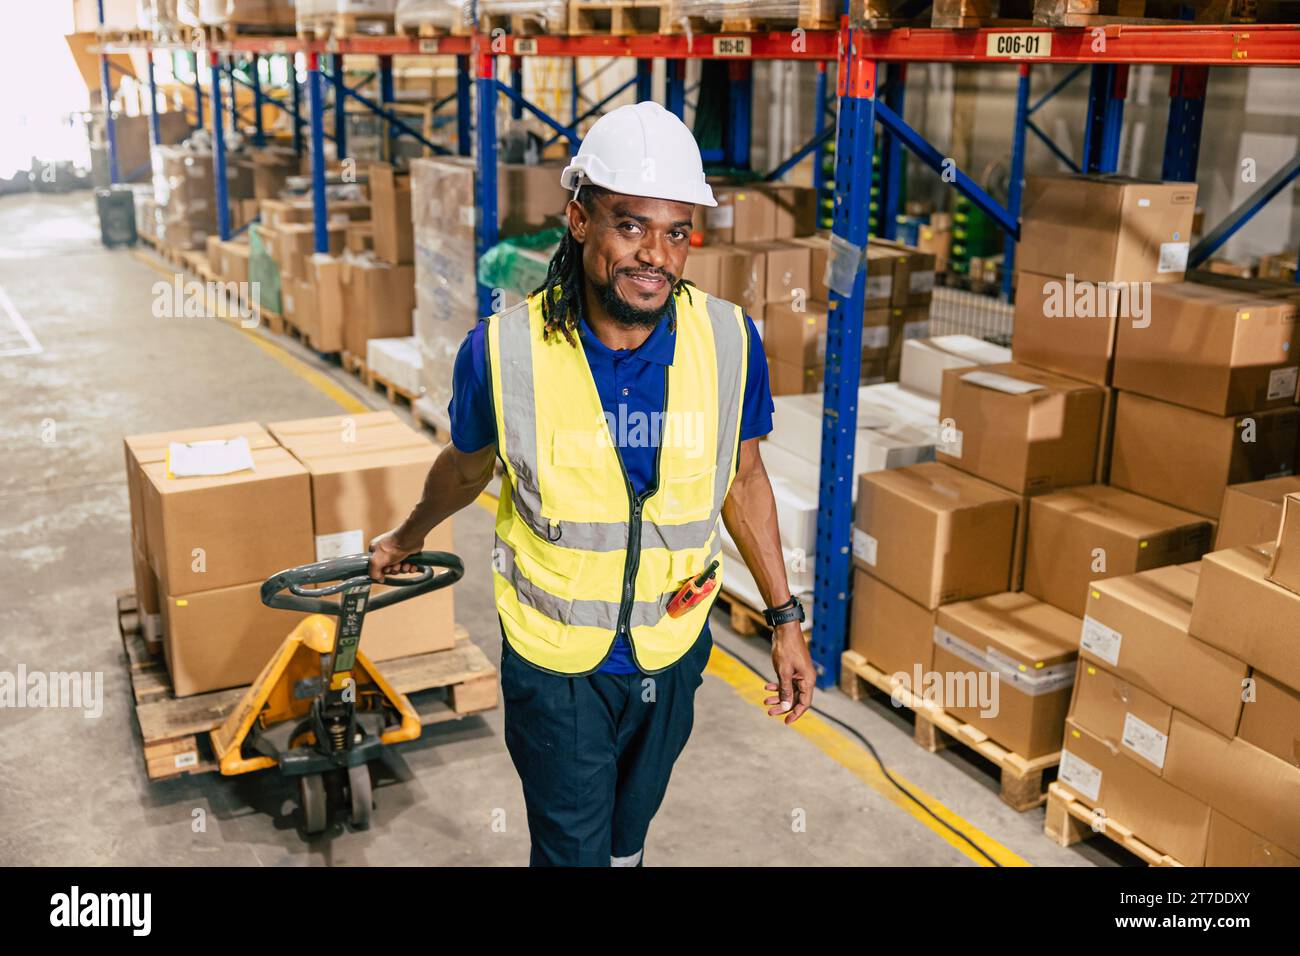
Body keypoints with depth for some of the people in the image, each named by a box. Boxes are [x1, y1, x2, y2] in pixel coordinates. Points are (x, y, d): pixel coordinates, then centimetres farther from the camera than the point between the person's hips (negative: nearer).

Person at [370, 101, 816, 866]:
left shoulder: (730, 341, -16)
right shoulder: (503, 350, -21)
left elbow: (743, 478, 0)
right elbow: (467, 467, 0)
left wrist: (786, 618, 3)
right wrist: (408, 538, 18)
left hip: (673, 654, 3)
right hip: (555, 665, -2)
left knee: (630, 829, 26)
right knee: (573, 848, 11)